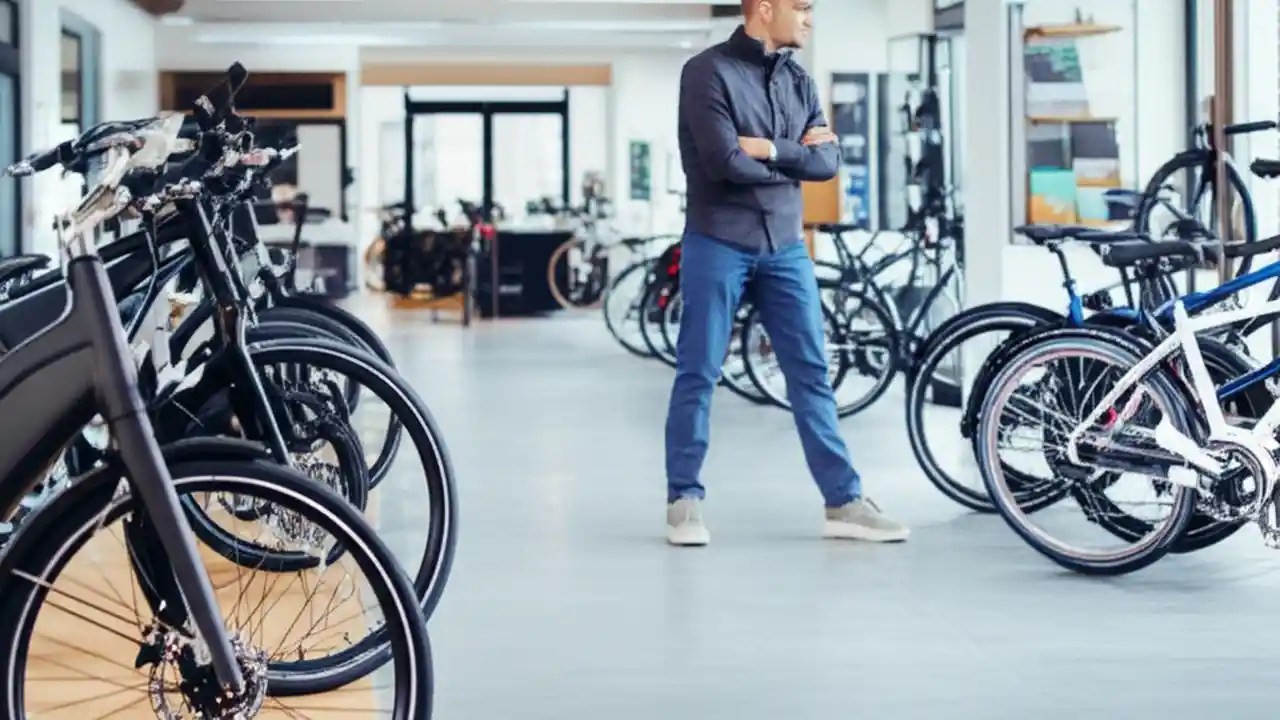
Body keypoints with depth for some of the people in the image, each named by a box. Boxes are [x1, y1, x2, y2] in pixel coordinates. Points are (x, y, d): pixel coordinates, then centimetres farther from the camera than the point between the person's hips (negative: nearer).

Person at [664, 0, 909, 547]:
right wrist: (795, 156, -5)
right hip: (718, 244, -5)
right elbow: (723, 161, -18)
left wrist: (770, 149, -13)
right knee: (698, 375, 1)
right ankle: (684, 500, 11)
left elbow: (828, 161, 2)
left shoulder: (800, 83, 11)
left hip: (784, 246, 6)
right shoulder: (708, 72, -8)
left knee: (811, 373, 5)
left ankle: (844, 502, 8)